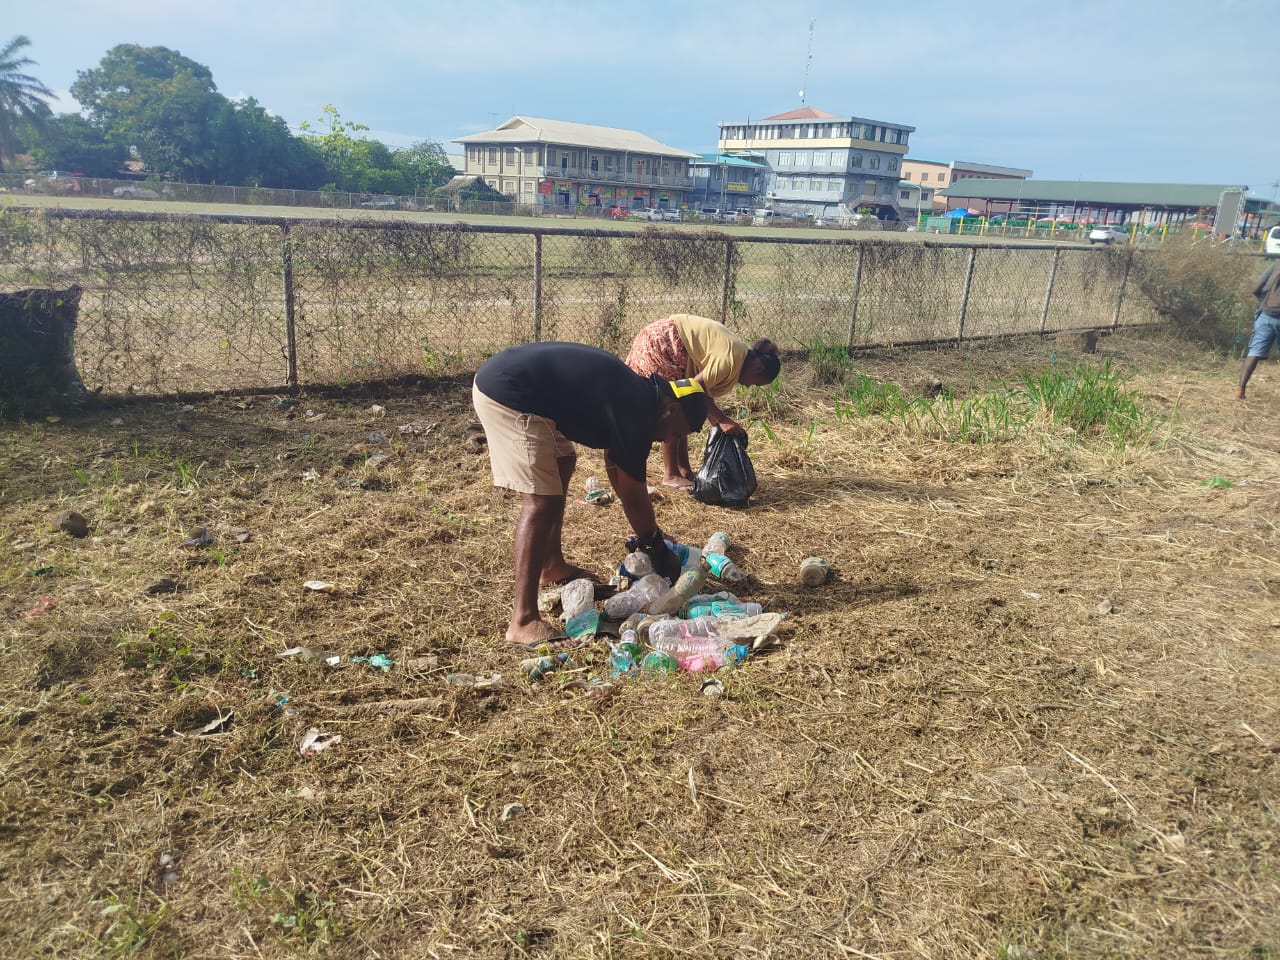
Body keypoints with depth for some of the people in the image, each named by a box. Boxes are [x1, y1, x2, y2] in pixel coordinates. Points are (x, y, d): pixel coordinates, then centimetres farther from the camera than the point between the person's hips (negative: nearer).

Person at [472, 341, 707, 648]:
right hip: (507, 393, -11)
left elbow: (615, 470, 25)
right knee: (542, 501, -14)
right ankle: (524, 621, -12)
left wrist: (652, 537, 29)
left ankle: (552, 567, 36)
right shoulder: (637, 411, -13)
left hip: (504, 377, 11)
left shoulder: (631, 394, 16)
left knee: (562, 463, 25)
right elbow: (633, 496, -7)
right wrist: (658, 549, 7)